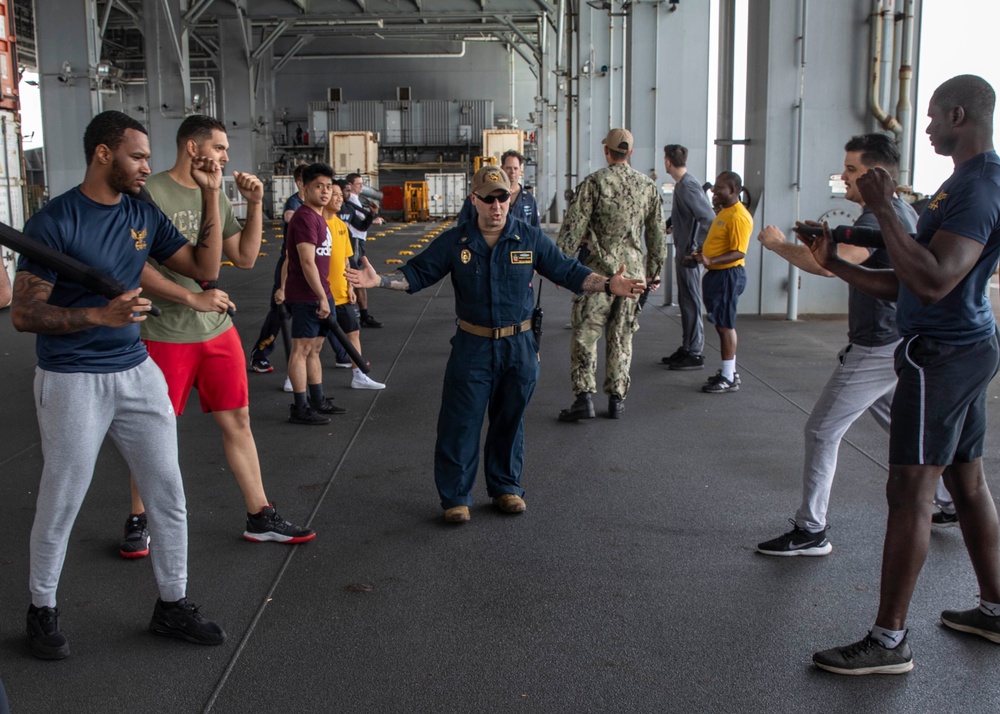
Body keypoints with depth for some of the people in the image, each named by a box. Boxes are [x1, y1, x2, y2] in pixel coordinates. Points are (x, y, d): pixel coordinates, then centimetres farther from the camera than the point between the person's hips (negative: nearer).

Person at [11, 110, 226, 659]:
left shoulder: (144, 216, 5)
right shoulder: (54, 221, -13)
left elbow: (204, 269, 4)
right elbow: (23, 314, -14)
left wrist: (211, 196, -3)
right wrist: (99, 315, -27)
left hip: (136, 372, 6)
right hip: (72, 382, -5)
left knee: (168, 493, 8)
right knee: (60, 504, 6)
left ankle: (172, 605, 23)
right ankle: (42, 610, 28)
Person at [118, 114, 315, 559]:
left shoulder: (217, 197, 9)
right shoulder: (149, 194, -12)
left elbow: (245, 258, 12)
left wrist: (255, 205, 1)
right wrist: (192, 297, -22)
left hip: (218, 331, 6)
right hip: (165, 335, -6)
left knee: (238, 421, 8)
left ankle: (260, 518, 18)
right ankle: (137, 522, 25)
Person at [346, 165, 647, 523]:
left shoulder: (531, 239, -1)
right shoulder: (453, 242, -2)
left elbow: (568, 271, 2)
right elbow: (417, 273, 3)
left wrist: (608, 284, -12)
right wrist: (379, 280, -13)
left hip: (519, 347, 1)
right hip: (471, 347, -1)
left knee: (509, 421, 14)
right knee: (460, 422, 0)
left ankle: (506, 487, 31)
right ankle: (455, 496, 13)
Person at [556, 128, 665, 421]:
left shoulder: (593, 182, -7)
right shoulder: (648, 186, 7)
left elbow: (573, 227, -10)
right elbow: (657, 234, 12)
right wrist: (654, 270, 21)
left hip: (599, 268, -4)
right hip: (633, 271, 4)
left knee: (585, 335, 1)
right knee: (621, 337, 12)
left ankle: (584, 397, -6)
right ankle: (617, 399, 15)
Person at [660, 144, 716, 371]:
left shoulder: (688, 187, -19)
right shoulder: (682, 184, 11)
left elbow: (709, 219, -24)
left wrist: (697, 250, -22)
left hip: (690, 254, -10)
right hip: (684, 251, 10)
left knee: (691, 303, -4)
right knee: (685, 302, 16)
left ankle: (695, 354, 3)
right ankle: (686, 348, 25)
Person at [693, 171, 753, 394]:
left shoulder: (738, 216, -18)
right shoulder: (724, 212, 14)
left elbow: (739, 253, -25)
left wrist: (711, 261, -33)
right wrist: (702, 253, 14)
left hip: (728, 275, -10)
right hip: (717, 274, 10)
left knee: (725, 325, -6)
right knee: (722, 324, 15)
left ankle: (729, 379, 1)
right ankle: (729, 371, 25)